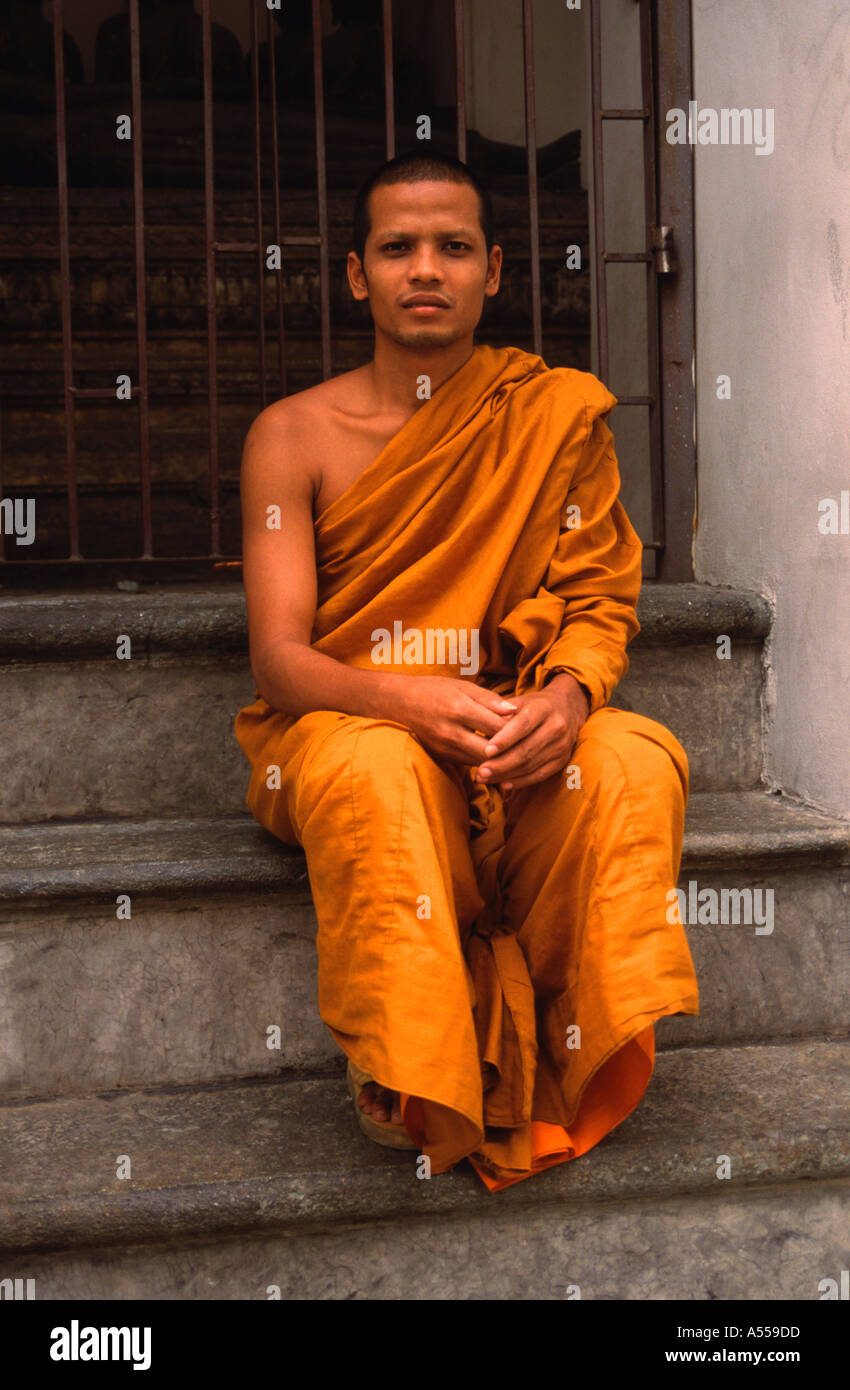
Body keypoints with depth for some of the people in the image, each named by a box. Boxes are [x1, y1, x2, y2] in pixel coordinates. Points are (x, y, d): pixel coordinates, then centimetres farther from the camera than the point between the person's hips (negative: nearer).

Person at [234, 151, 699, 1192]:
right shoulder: (294, 434, 0)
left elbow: (601, 601, 2)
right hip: (336, 725, -1)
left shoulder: (560, 412, 5)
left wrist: (569, 693, -23)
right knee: (378, 773, -37)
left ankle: (566, 1064, -17)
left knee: (637, 760, -30)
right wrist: (408, 697, -29)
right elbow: (279, 657, -8)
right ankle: (408, 1081, -22)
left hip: (514, 733, 2)